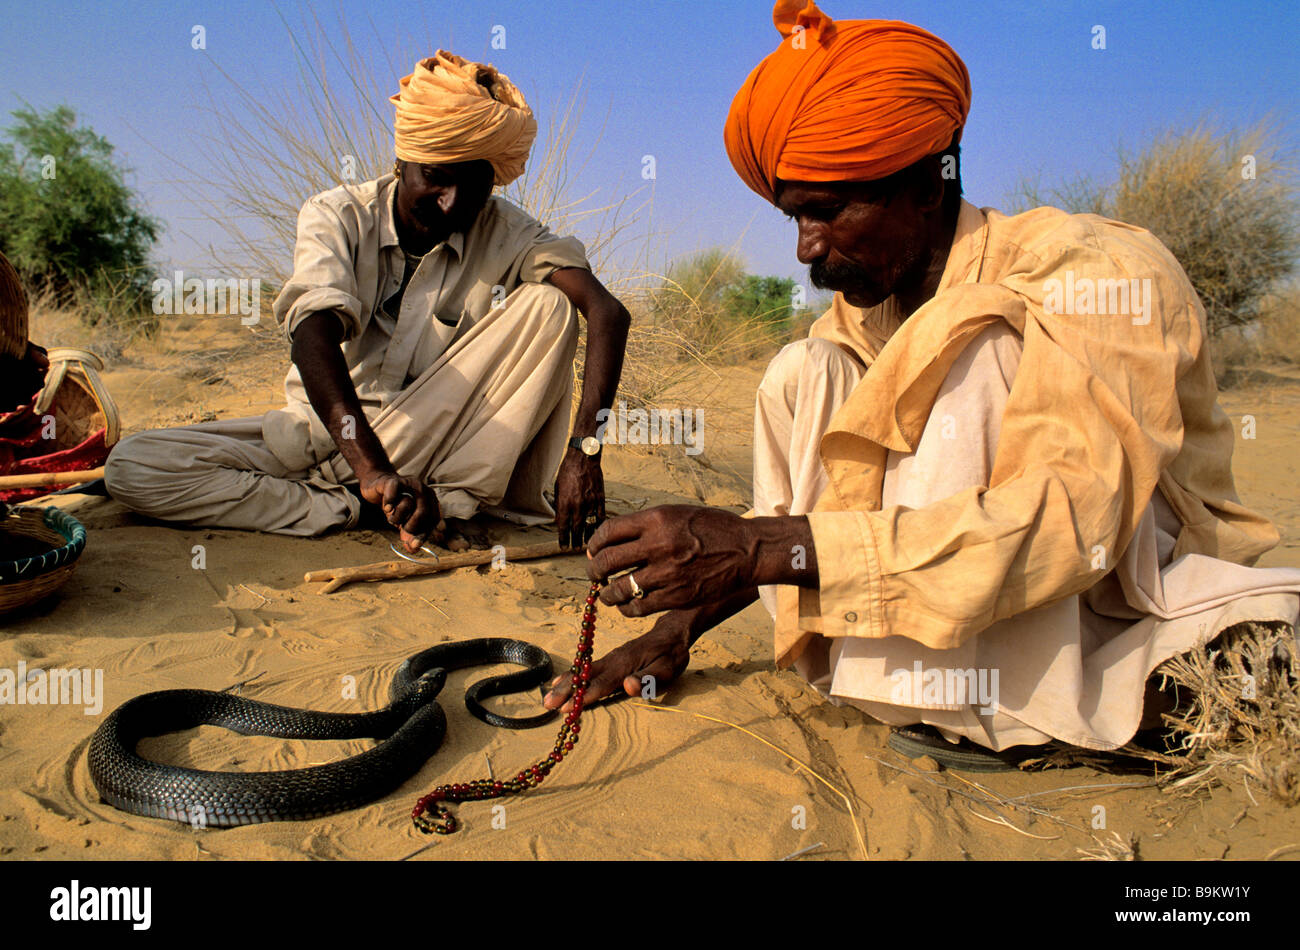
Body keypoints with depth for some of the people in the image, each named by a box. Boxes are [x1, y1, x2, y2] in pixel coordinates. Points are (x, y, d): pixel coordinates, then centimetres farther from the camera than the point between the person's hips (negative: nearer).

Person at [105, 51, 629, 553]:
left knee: (547, 305, -20)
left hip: (434, 438, 0)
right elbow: (313, 336, -28)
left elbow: (608, 312, -20)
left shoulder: (504, 233, -7)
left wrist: (584, 448, -34)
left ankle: (450, 497, -27)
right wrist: (371, 467, -46)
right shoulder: (336, 216, -10)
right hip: (327, 426, 1)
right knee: (130, 467, -17)